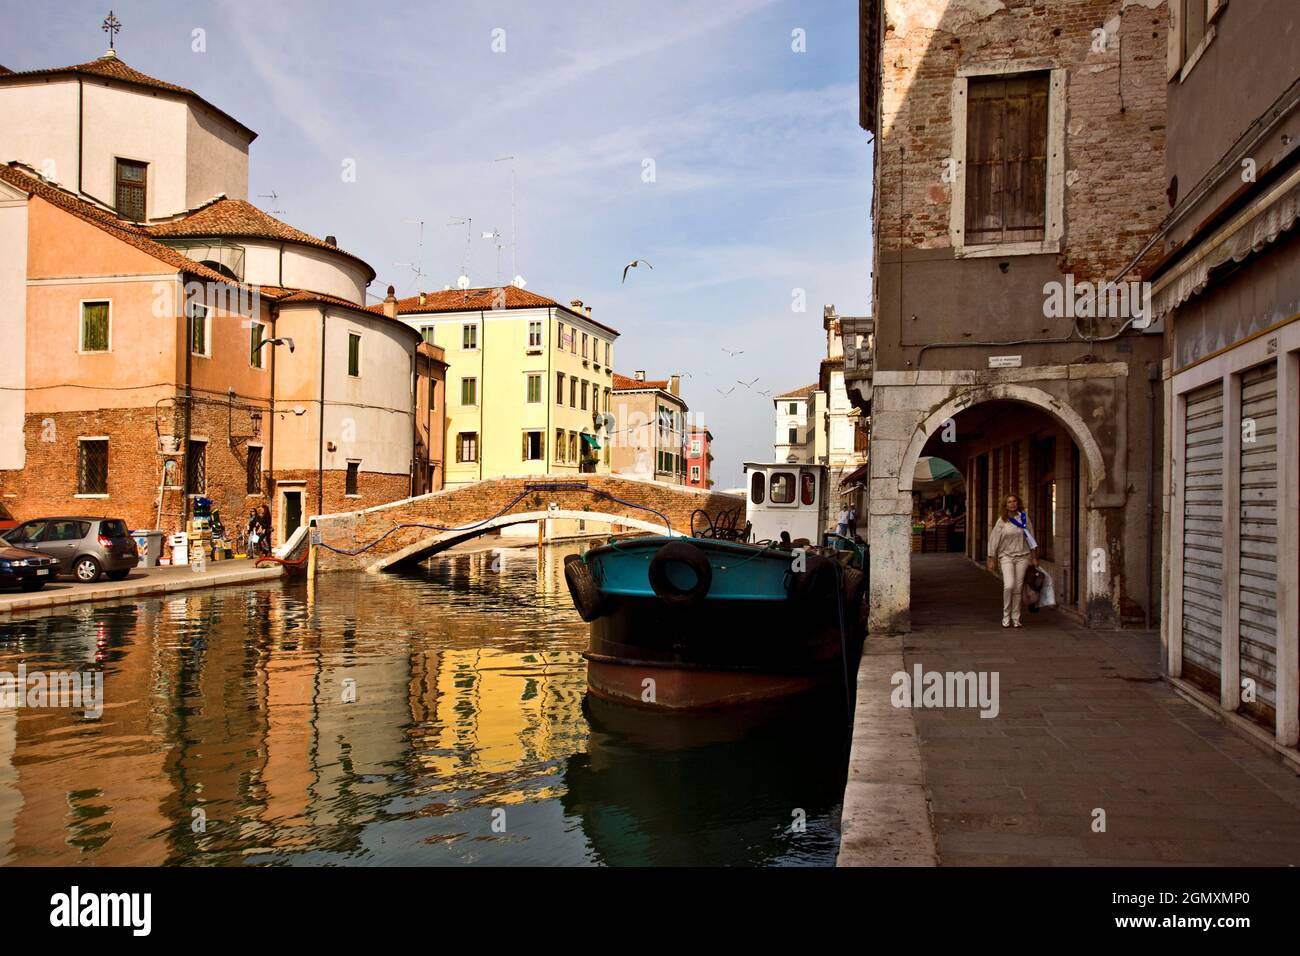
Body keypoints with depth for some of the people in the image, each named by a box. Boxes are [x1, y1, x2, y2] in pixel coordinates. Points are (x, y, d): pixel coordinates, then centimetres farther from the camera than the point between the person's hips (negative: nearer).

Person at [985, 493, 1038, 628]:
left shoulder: (1024, 518, 5)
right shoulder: (1002, 521, 0)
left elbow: (1031, 538, 11)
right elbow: (994, 540, 2)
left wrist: (1034, 557, 10)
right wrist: (991, 560, 0)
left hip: (1022, 556, 2)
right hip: (1006, 556, -2)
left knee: (1018, 589, 2)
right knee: (1009, 586, -17)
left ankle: (1016, 618, 13)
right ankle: (1006, 616, -1)